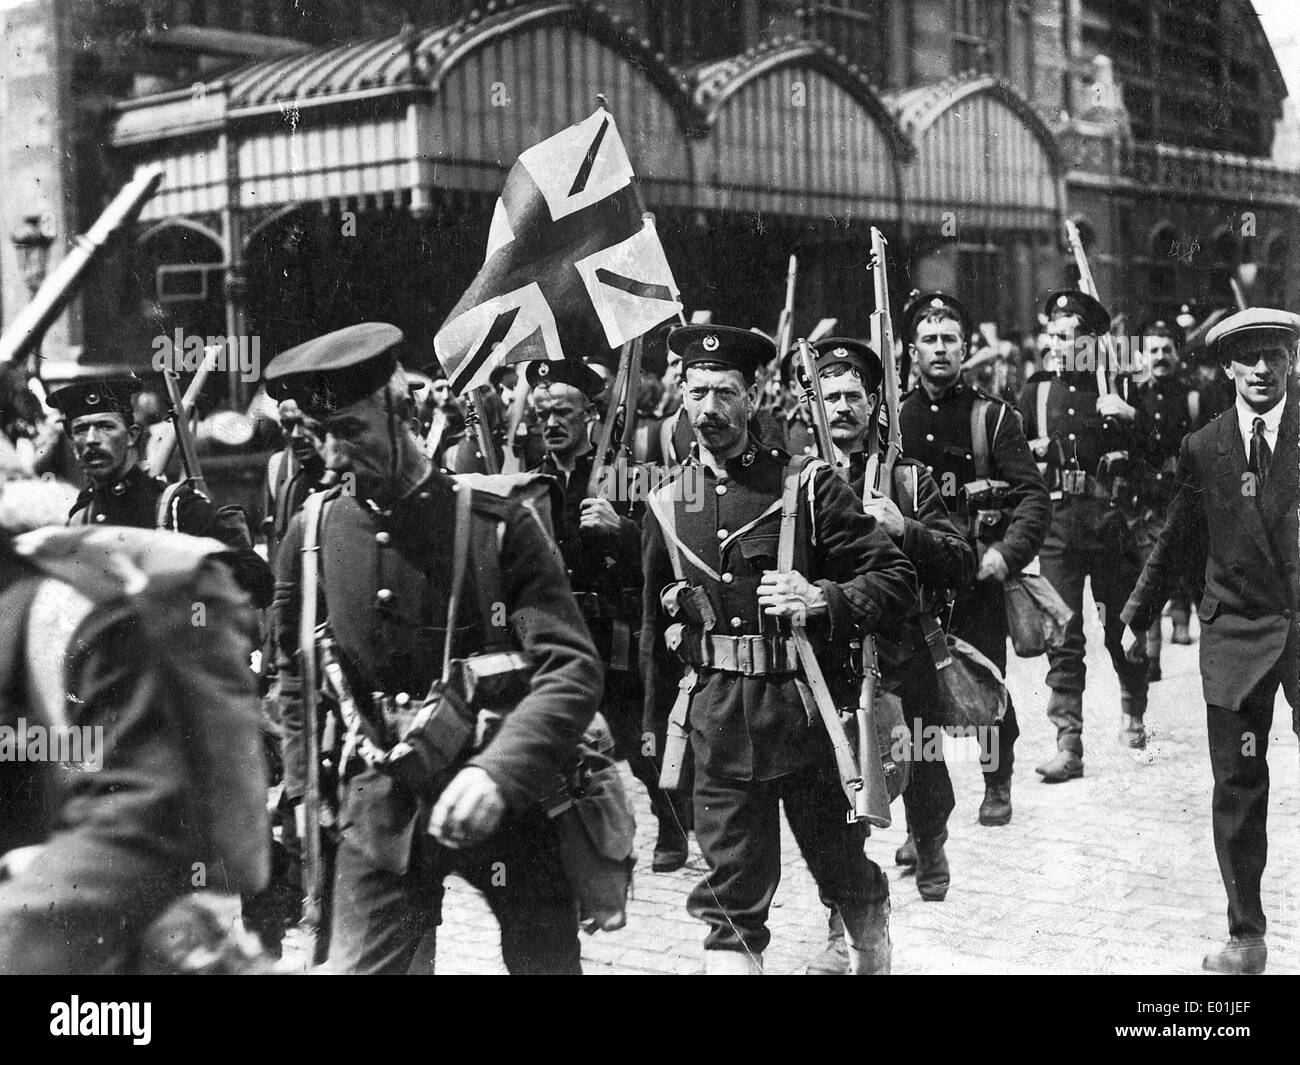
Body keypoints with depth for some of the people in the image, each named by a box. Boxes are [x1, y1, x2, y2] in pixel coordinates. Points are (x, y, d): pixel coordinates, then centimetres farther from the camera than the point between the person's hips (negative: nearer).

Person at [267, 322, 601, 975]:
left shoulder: (499, 523, -11)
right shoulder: (310, 535, 0)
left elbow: (572, 670, -16)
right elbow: (297, 681, 15)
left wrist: (496, 772, -30)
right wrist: (307, 792, 8)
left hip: (506, 799, -2)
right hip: (379, 807, 2)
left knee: (548, 960, 8)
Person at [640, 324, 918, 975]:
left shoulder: (807, 486, -3)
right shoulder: (666, 506, 8)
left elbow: (897, 579, -3)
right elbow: (655, 627, 18)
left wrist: (823, 598, -19)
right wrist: (656, 725, 18)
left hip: (807, 708, -2)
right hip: (717, 720, 2)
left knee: (843, 867, 14)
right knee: (731, 892, 1)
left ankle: (872, 959, 39)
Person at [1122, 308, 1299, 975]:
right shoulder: (1203, 448, 7)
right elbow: (1177, 541, 16)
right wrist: (1140, 615, 19)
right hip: (1237, 632, 2)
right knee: (1237, 787, 5)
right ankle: (1245, 936, 16)